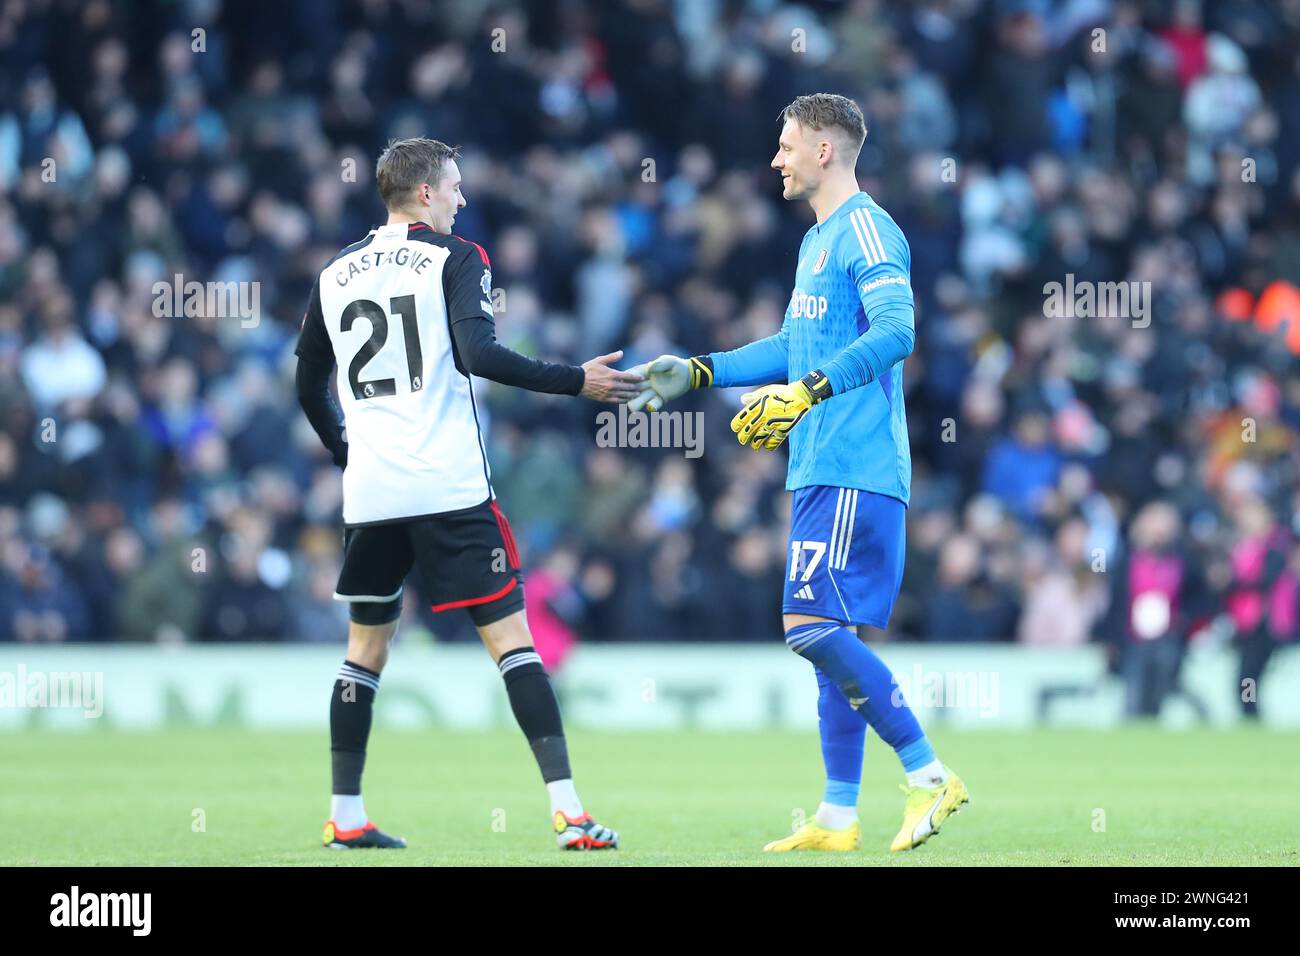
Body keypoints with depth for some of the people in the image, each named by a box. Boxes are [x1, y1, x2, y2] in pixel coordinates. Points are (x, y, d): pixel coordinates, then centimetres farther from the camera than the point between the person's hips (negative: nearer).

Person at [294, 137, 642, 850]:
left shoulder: (335, 274, 13)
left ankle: (345, 817, 15)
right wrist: (575, 382, -14)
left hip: (370, 494, 5)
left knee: (366, 646, 17)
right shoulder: (454, 259, -2)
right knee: (510, 638, -5)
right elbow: (478, 354, -17)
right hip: (449, 489, -5)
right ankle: (568, 810, -13)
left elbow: (309, 390, 19)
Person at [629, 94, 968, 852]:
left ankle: (931, 778, -13)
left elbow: (896, 331, -23)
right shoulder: (819, 240, 21)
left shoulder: (866, 230, -10)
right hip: (825, 472, 10)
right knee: (835, 640, 9)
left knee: (815, 627, -16)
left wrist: (806, 392, -30)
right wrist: (696, 373, 29)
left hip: (852, 471, -10)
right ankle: (838, 819, 11)